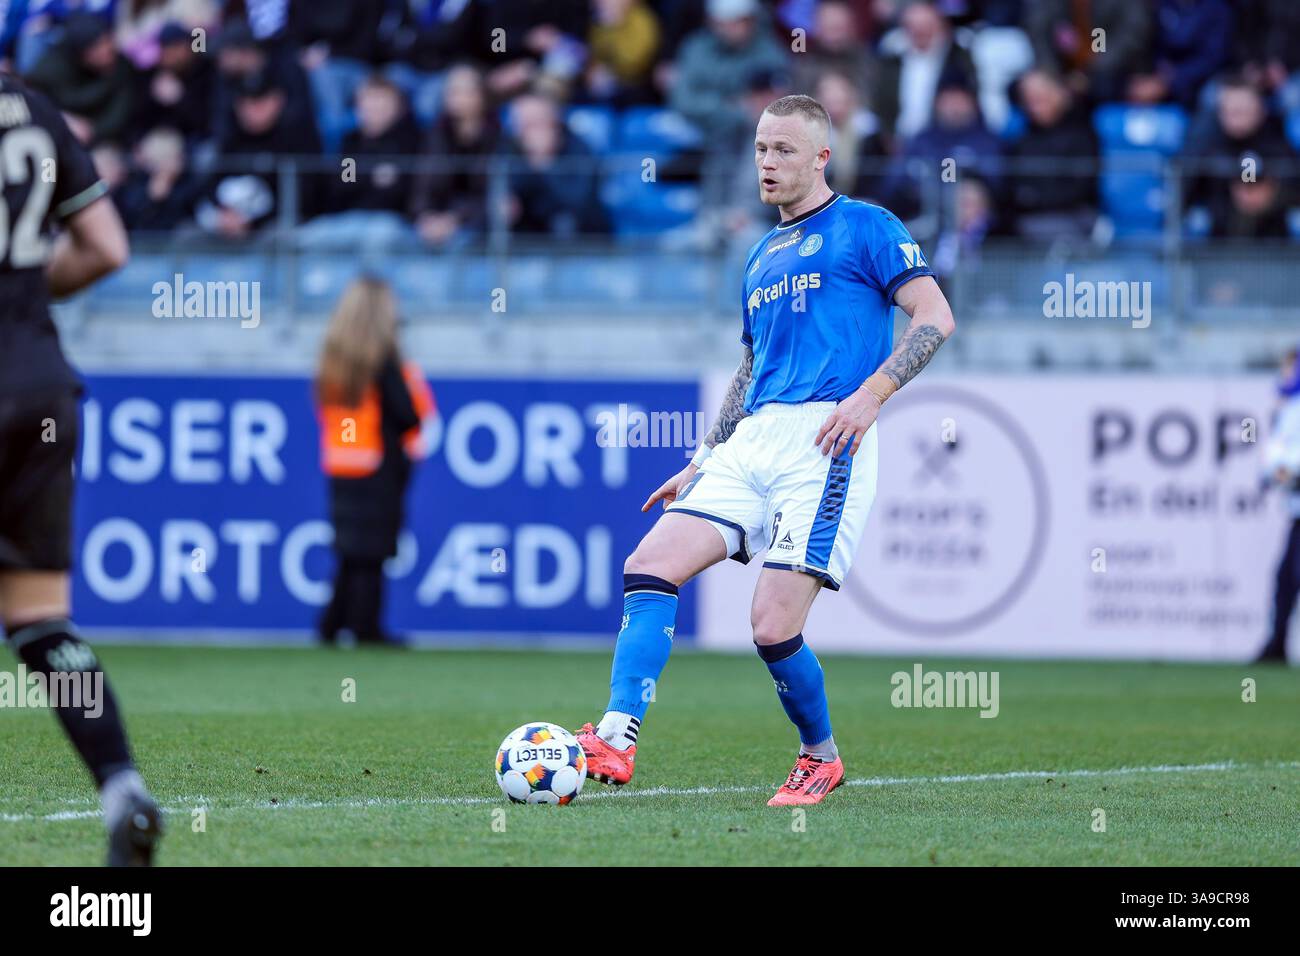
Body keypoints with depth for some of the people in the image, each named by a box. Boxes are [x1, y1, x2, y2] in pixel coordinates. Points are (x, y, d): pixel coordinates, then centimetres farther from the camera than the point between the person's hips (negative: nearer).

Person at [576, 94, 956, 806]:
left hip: (823, 440, -7)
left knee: (773, 626, -14)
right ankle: (616, 742, -18)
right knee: (649, 566, -11)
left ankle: (821, 758, 11)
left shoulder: (864, 228, 3)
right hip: (751, 441, 7)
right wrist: (701, 462, 24)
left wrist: (871, 394, -17)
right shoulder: (762, 257, 25)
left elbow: (934, 315, -6)